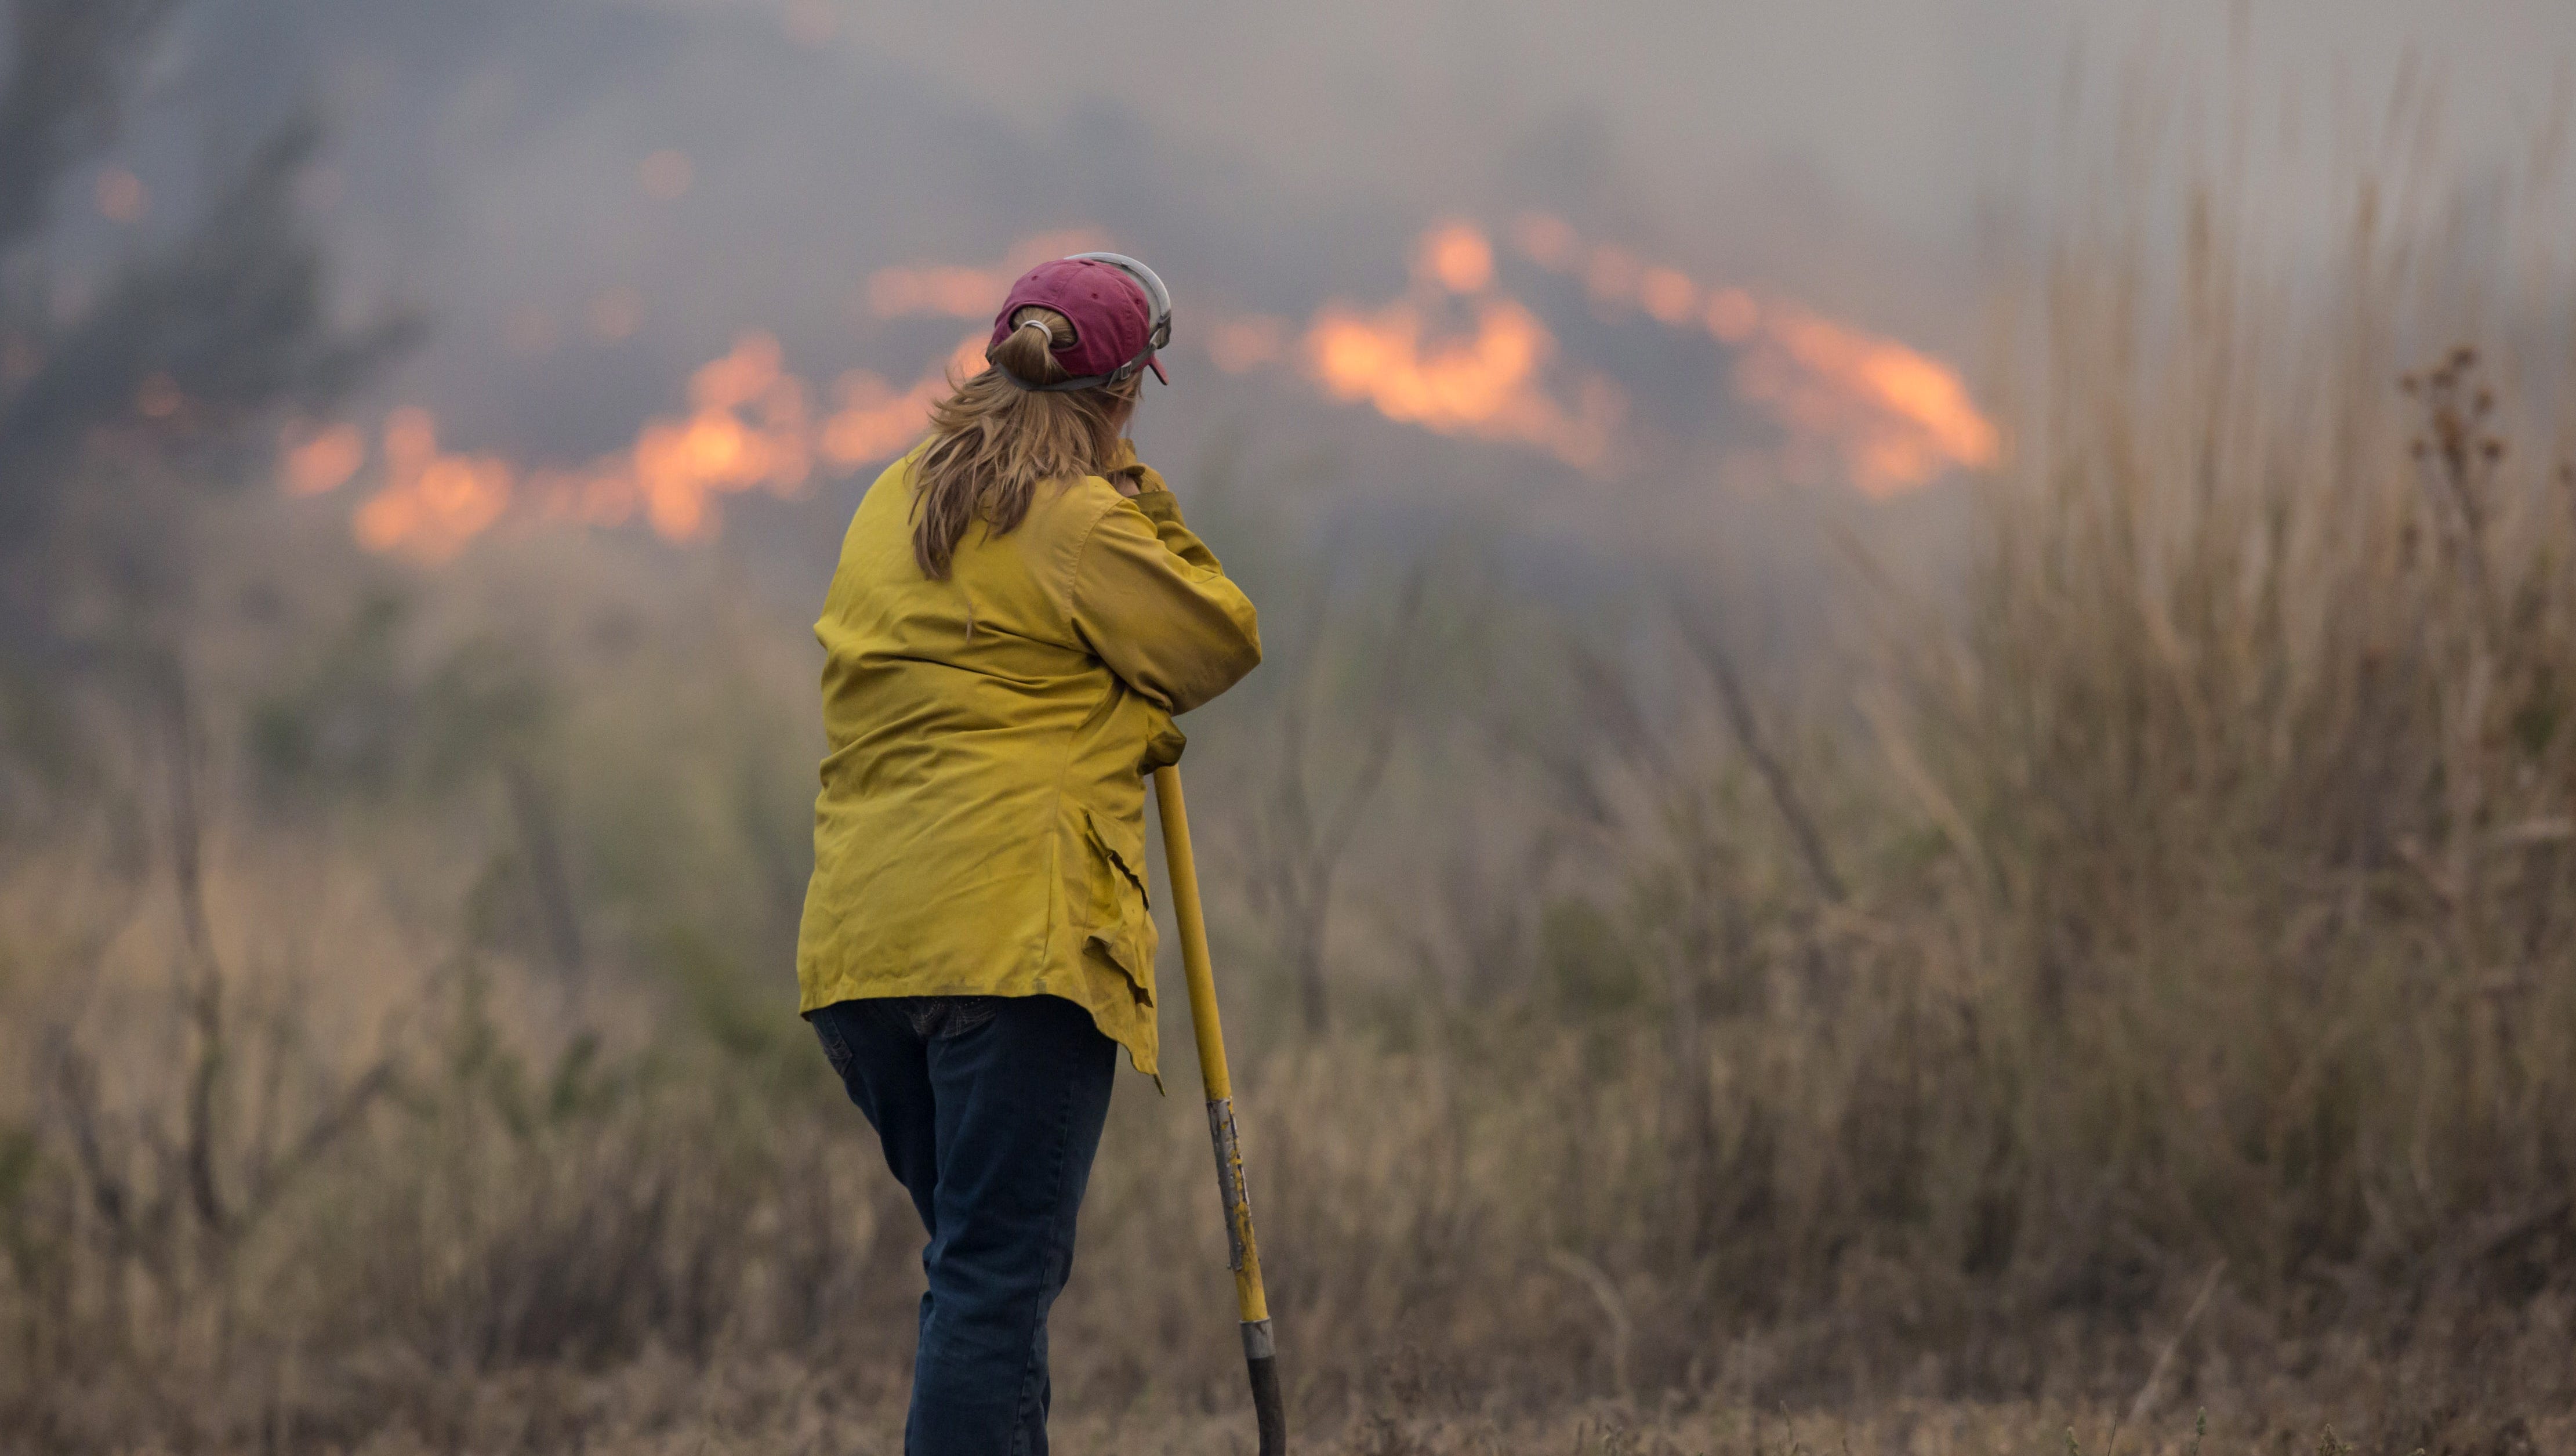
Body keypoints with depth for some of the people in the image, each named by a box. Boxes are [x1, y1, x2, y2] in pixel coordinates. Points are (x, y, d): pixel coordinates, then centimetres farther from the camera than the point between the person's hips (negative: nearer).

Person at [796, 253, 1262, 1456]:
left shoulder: (890, 507, 18)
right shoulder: (1078, 521, -7)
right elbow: (1219, 643, 2)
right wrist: (1155, 517, 14)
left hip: (860, 941, 8)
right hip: (1015, 937, -8)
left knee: (974, 1257, 17)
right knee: (999, 1275, -10)